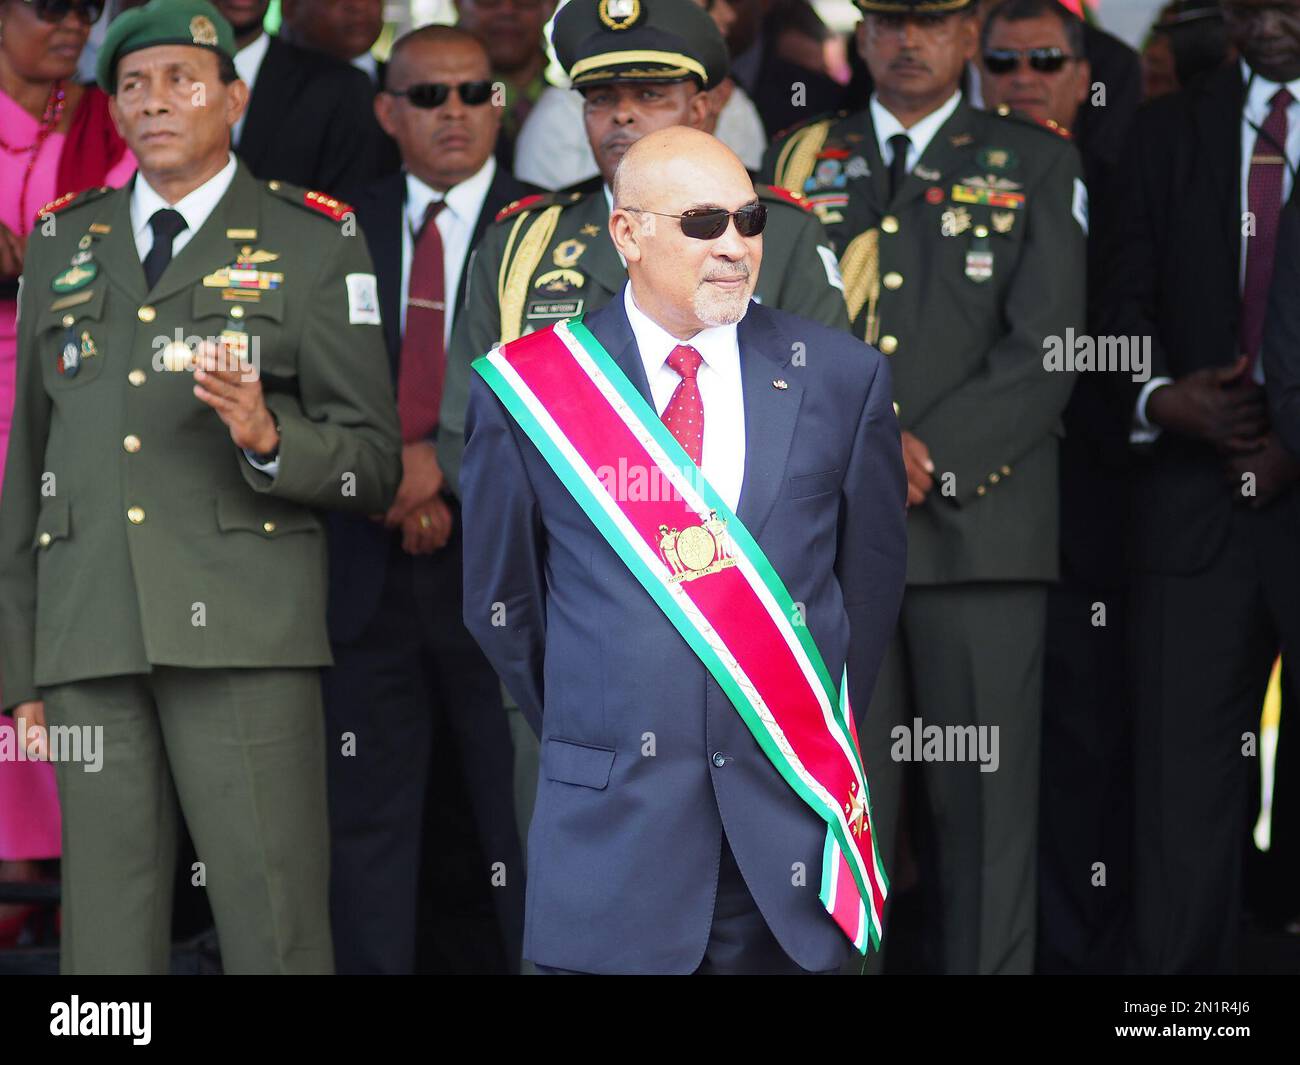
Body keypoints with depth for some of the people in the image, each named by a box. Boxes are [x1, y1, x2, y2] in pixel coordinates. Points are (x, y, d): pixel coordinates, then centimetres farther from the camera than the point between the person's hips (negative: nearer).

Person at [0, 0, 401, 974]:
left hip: (241, 637, -3)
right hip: (90, 640, 3)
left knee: (276, 930, -9)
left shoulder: (313, 246, 7)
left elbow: (374, 464, 5)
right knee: (107, 932, 1)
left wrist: (269, 440, -17)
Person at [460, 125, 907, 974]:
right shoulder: (529, 386, 0)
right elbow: (502, 600, 10)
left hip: (789, 830, 1)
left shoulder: (841, 377, 4)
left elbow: (871, 579, 13)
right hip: (614, 831, -1)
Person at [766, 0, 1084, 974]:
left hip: (979, 522, -2)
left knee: (986, 801, -4)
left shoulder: (1038, 165, 10)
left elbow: (1046, 347, 0)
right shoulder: (801, 162, 16)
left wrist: (930, 456, -10)